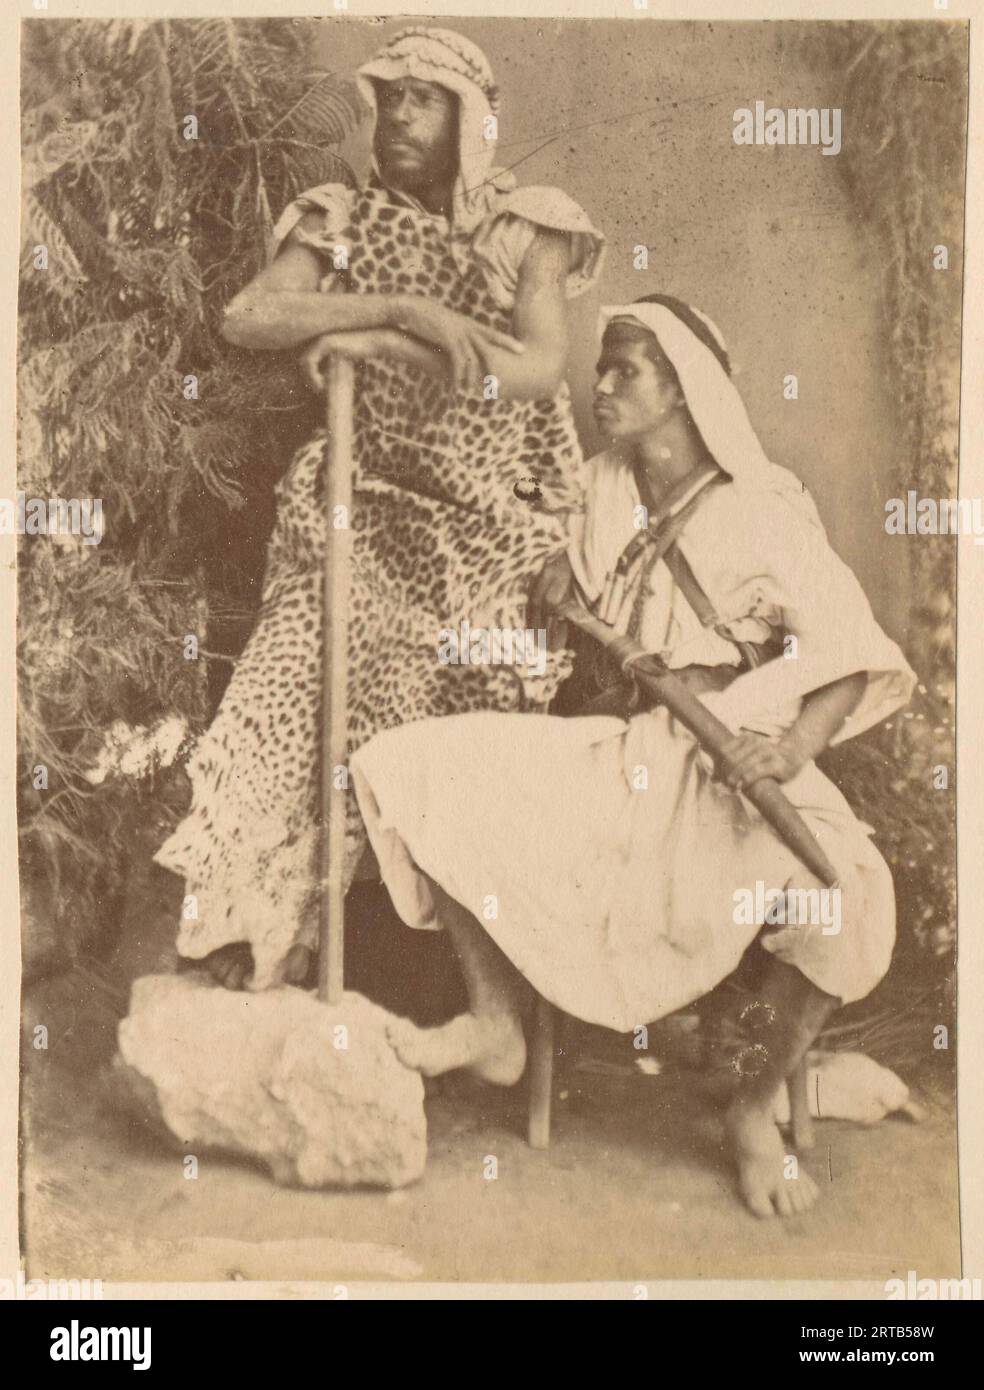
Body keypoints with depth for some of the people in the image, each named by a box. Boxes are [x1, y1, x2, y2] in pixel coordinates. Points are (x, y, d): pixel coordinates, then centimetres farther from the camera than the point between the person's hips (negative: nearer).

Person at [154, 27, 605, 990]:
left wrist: (377, 346, -17)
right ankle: (254, 956, -4)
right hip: (365, 511, 1)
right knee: (291, 713, -14)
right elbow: (249, 317, -10)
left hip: (490, 526, 0)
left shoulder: (524, 229, 4)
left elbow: (539, 369, -13)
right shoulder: (344, 220, 8)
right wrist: (403, 310, -19)